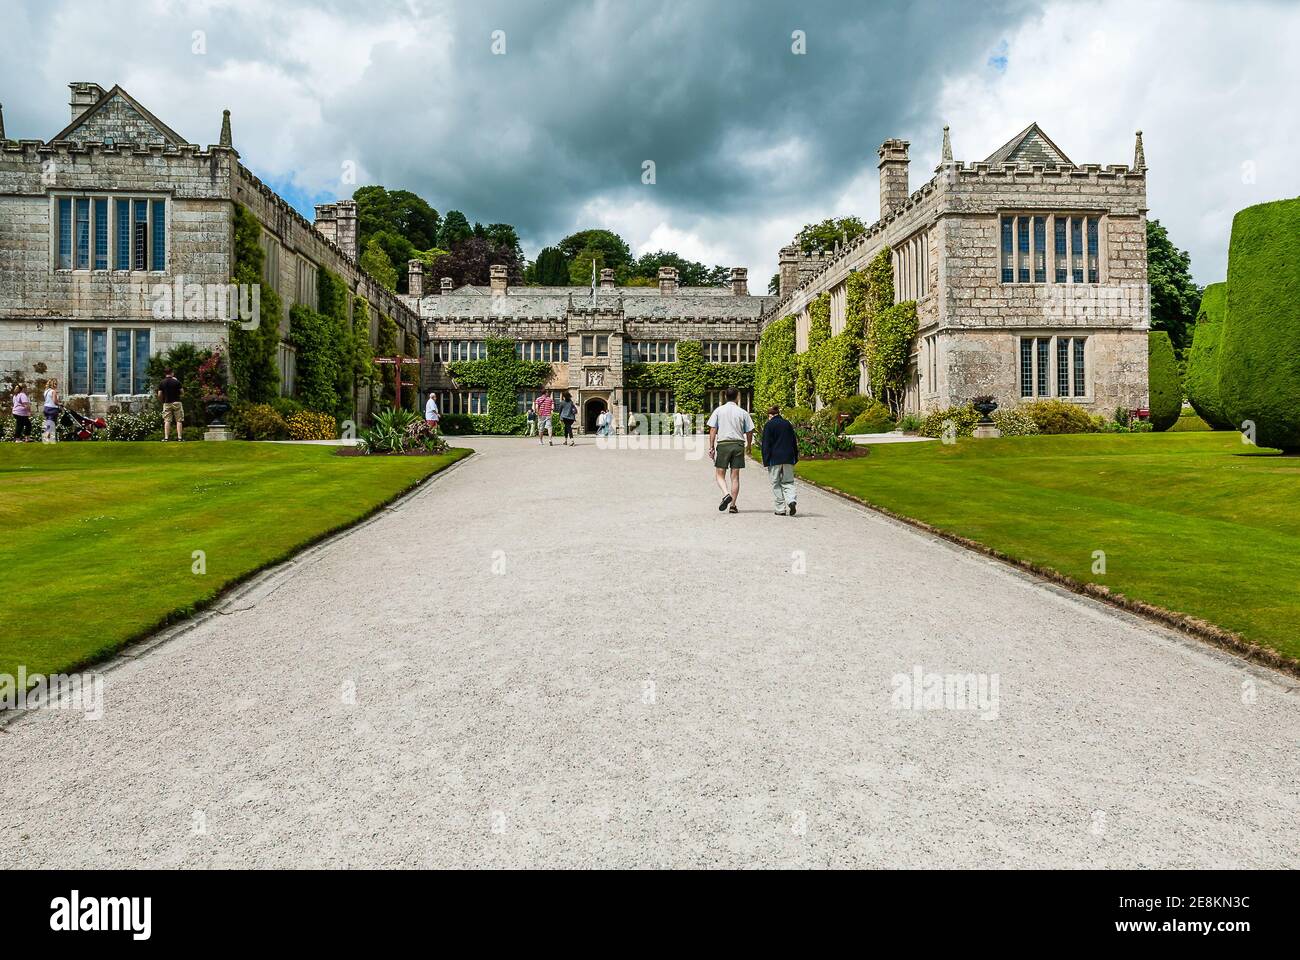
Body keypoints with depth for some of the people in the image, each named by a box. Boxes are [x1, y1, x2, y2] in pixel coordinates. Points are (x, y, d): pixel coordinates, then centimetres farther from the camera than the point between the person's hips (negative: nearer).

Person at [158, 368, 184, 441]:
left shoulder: (162, 383, 0)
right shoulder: (176, 382, -5)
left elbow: (159, 395, -2)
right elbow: (181, 392, 4)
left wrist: (162, 400, 19)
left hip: (167, 403, 2)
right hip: (176, 402, -2)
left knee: (167, 421, 3)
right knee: (179, 420, 2)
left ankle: (166, 437, -2)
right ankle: (179, 437, -3)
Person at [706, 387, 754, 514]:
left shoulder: (718, 411, 3)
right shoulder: (743, 413, 4)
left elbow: (713, 430, -2)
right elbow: (749, 432, 6)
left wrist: (711, 447, 1)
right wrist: (748, 446, 21)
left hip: (723, 444, -1)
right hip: (738, 444, 1)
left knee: (720, 475, 8)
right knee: (735, 476, 6)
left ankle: (726, 494, -19)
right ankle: (733, 506, 6)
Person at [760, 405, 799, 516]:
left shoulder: (768, 425, -3)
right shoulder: (787, 424, 12)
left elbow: (766, 444, -6)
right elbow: (794, 442, 15)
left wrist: (766, 461, -4)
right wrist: (795, 458, 20)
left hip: (775, 459, -4)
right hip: (788, 458, 4)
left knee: (776, 484, 4)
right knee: (788, 482, 10)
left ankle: (781, 509, 3)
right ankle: (791, 501, -16)